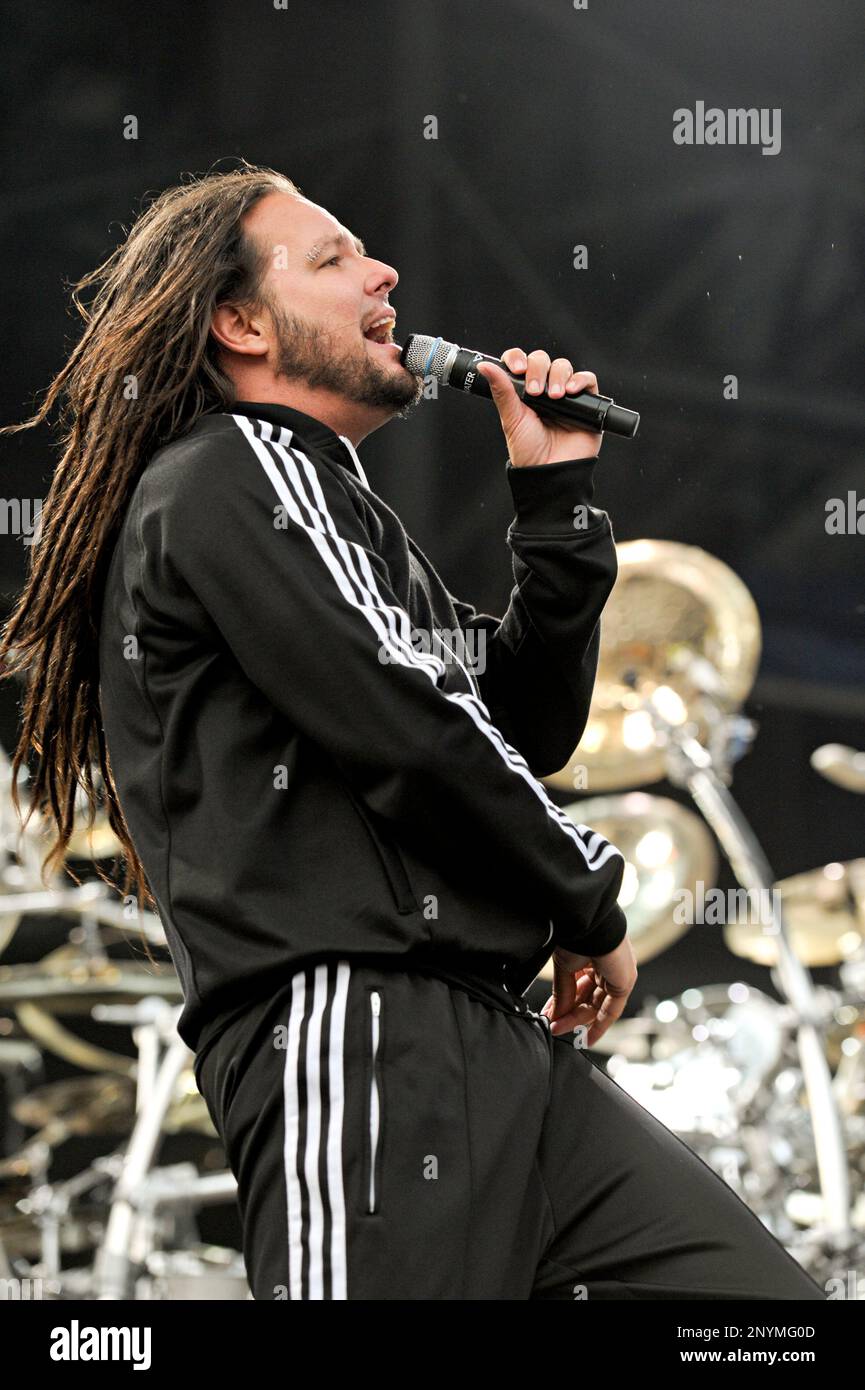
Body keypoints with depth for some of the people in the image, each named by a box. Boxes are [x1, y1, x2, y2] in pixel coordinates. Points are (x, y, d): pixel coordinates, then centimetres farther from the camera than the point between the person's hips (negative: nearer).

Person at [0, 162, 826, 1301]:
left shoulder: (334, 503, 29)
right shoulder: (226, 478, 0)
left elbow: (532, 727, 25)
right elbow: (414, 728, -11)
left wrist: (558, 497, 17)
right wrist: (590, 905, 2)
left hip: (492, 1040, 9)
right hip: (357, 1036, -9)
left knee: (764, 1292, -4)